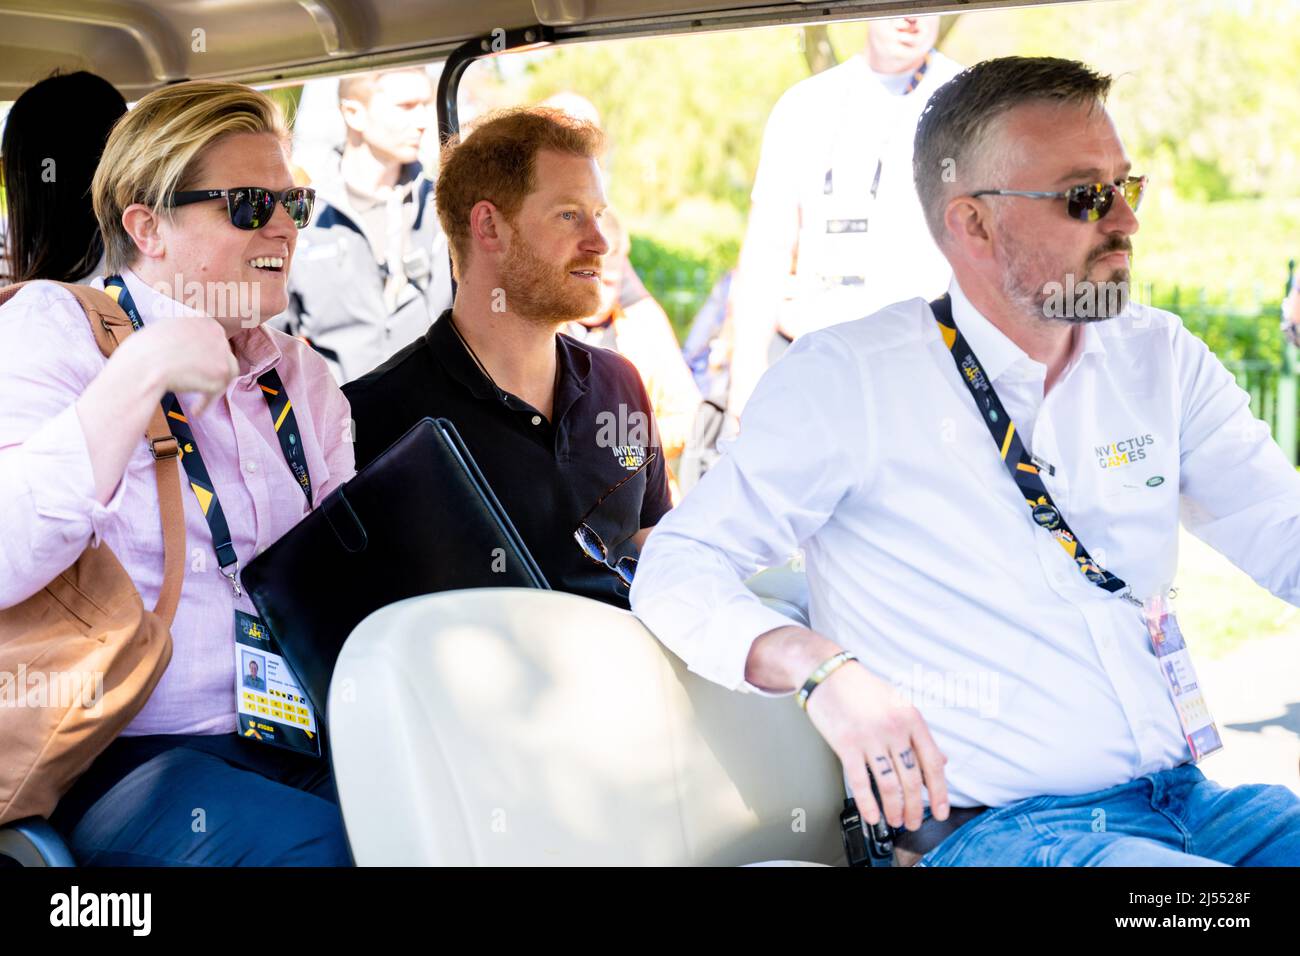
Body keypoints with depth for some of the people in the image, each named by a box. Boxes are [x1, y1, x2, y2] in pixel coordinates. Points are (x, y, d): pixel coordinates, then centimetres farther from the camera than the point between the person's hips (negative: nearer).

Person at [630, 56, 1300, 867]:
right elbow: (678, 567, -7)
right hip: (992, 826, -6)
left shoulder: (1161, 359, 12)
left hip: (1190, 799, 6)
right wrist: (821, 668, -24)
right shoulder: (844, 379, -5)